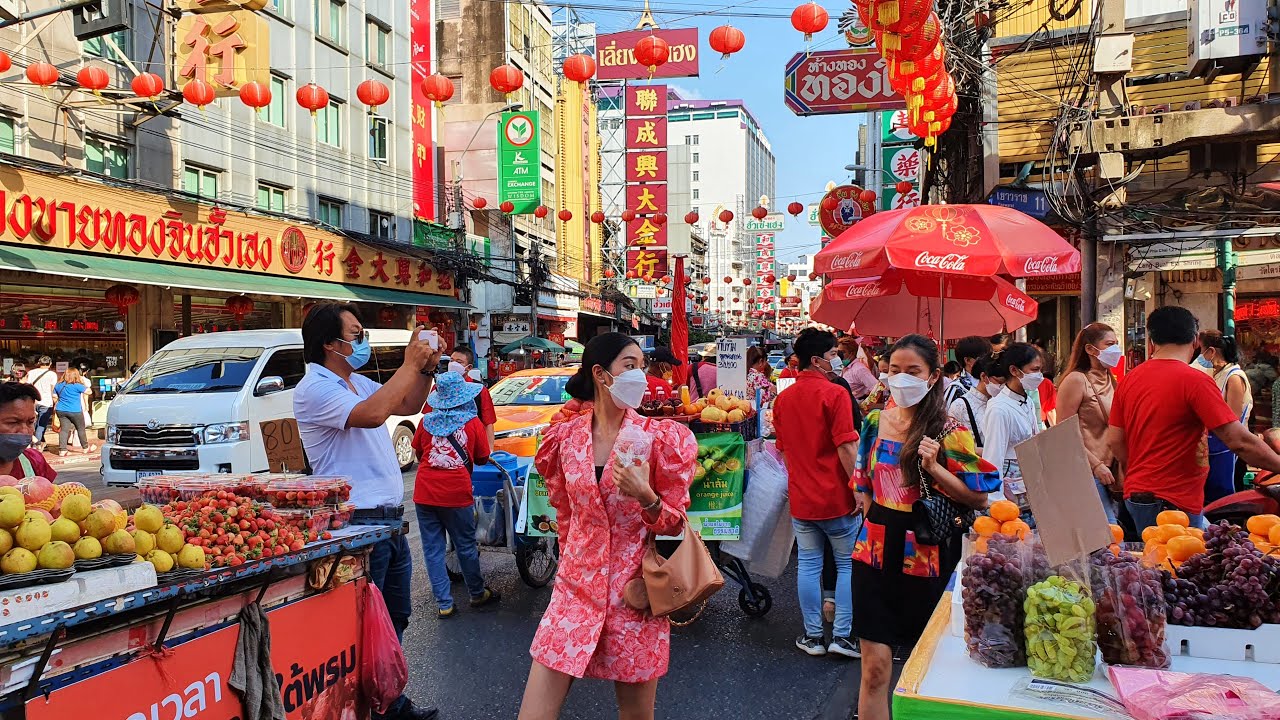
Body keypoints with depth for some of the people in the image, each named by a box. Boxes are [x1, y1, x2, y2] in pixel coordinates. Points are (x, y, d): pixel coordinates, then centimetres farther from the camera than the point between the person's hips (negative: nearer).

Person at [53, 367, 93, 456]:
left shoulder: (58, 385, 5)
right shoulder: (77, 386, -13)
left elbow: (54, 397, 13)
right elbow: (89, 392, -7)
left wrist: (57, 405, 28)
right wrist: (84, 383, 3)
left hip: (61, 411, 5)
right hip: (75, 411, -5)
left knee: (64, 429, 5)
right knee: (81, 429, 10)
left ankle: (62, 450, -1)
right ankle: (85, 448, 21)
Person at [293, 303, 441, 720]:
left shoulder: (357, 382, 14)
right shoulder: (314, 389, -14)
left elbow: (409, 406, 23)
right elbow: (372, 414, -30)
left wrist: (426, 370, 5)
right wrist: (409, 364, -22)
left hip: (389, 521, 10)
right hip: (357, 524, -9)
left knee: (397, 616, 18)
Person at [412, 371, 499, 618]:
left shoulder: (427, 421, 4)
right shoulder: (473, 423, -2)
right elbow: (482, 458, 6)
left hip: (425, 493, 2)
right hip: (457, 494, -2)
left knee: (433, 549, 8)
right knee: (466, 546, 12)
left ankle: (444, 603, 9)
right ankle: (477, 594, 27)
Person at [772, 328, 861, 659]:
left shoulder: (783, 399, 6)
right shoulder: (835, 393, -14)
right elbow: (846, 448, -18)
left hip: (801, 498, 5)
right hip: (836, 496, -5)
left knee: (808, 565, 11)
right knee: (848, 565, 9)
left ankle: (813, 636, 18)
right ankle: (842, 635, 11)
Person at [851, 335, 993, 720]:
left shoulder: (949, 433, -8)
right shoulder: (876, 420, 5)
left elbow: (979, 498, -10)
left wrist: (934, 468, -21)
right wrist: (877, 518, 8)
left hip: (926, 554, -3)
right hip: (876, 549, 3)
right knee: (875, 668, 2)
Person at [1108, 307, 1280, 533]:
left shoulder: (1130, 379, 5)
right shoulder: (1195, 381, -13)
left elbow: (1114, 441, 10)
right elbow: (1239, 441, -15)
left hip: (1135, 496, 7)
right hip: (1174, 502, -7)